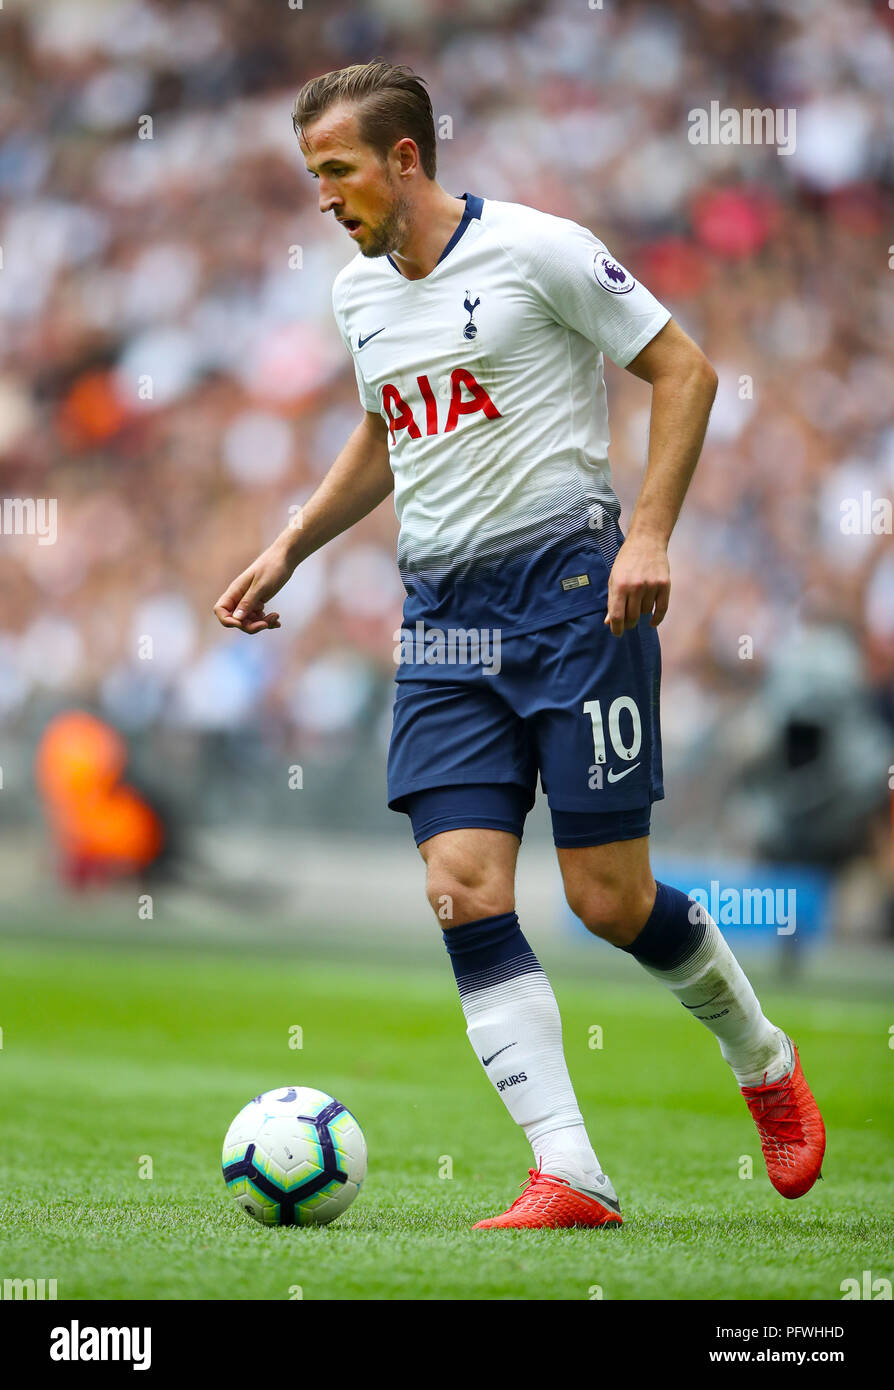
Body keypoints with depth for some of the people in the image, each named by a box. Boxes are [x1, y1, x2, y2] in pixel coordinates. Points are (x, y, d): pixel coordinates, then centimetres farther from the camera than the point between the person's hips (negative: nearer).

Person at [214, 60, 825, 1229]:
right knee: (464, 894, -10)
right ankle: (570, 1178, -10)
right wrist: (290, 549, 21)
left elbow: (683, 371, -5)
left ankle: (765, 1062, 24)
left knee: (609, 898, -6)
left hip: (569, 581, -6)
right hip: (442, 616, 6)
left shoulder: (536, 249, -8)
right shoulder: (358, 293, 14)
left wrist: (649, 532, -15)